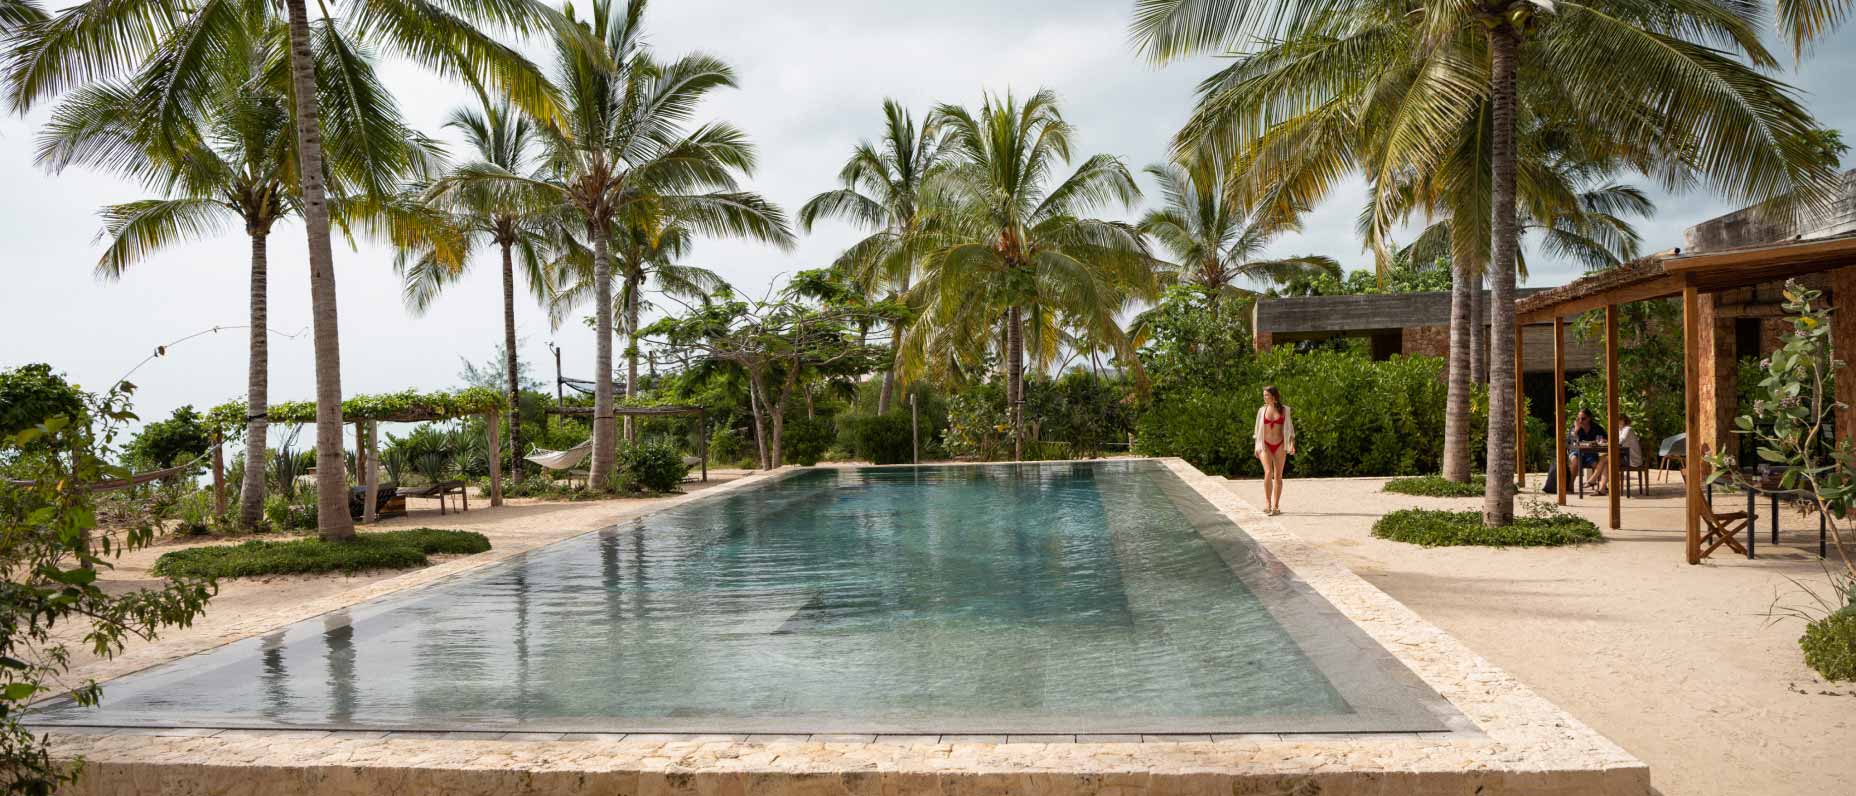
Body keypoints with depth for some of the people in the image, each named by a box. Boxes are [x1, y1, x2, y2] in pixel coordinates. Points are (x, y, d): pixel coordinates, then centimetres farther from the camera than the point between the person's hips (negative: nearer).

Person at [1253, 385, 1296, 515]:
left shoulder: (1284, 410, 3)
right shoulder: (1262, 410, 6)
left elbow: (1289, 428, 3)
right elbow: (1258, 430, 11)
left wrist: (1292, 445, -9)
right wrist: (1257, 448, 9)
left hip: (1280, 446, 0)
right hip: (1266, 446, 0)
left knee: (1278, 475, 2)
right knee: (1268, 473, -17)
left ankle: (1276, 506, 8)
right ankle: (1268, 504, -12)